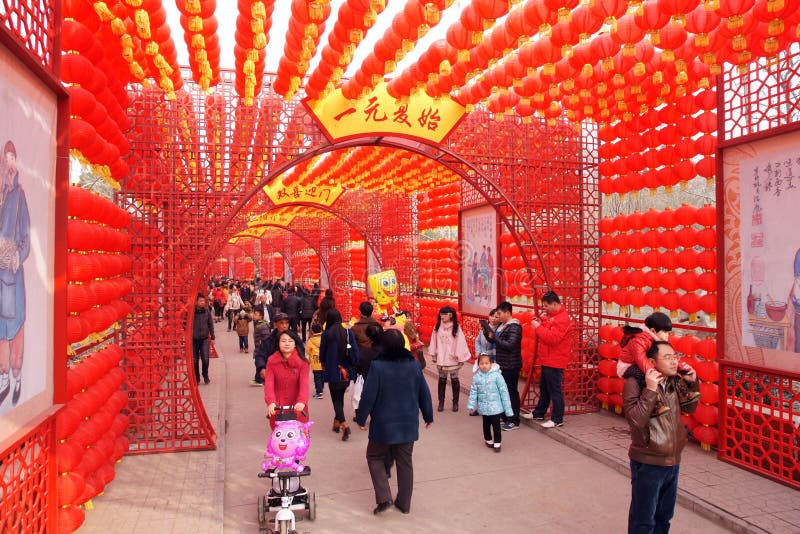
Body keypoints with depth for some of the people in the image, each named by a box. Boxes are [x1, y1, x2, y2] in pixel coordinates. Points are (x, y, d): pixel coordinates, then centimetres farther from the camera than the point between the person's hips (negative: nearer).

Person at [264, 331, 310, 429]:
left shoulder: (302, 362, -6)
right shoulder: (272, 361, -2)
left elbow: (304, 384, -17)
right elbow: (268, 383, -12)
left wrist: (302, 401, -34)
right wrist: (270, 402, -28)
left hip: (297, 407, -1)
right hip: (277, 407, 1)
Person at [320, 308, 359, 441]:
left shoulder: (326, 334, -11)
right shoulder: (349, 332, -6)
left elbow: (322, 353, 0)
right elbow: (355, 352, -6)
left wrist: (324, 365, 19)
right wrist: (353, 365, 9)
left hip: (333, 372, -3)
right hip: (347, 372, 3)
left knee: (336, 400, 5)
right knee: (340, 397, 22)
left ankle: (344, 425, -13)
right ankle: (336, 422, 32)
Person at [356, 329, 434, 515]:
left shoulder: (377, 366, -17)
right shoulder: (413, 365, -3)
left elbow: (368, 395, -15)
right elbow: (424, 393, 4)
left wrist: (361, 418, -1)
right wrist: (428, 416, 18)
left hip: (383, 424, -4)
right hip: (408, 424, 4)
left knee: (375, 457, 16)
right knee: (405, 462, 16)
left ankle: (384, 497, 4)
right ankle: (404, 502, 23)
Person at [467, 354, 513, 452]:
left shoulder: (496, 375, -12)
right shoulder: (476, 377, -4)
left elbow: (503, 391, -8)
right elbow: (473, 392, 1)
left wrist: (508, 408, -6)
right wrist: (471, 405, -9)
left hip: (495, 406, -3)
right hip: (484, 407, 3)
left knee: (496, 425, 2)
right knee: (486, 424, 17)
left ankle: (497, 443, 18)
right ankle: (488, 440, 37)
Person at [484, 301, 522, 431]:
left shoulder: (514, 327, -16)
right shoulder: (501, 325, 12)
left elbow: (510, 345, -25)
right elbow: (494, 341, 18)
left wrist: (494, 337, -22)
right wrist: (487, 333, 0)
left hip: (510, 365, -9)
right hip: (501, 364, 9)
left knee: (511, 392, -2)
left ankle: (514, 421, 7)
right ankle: (504, 417, 27)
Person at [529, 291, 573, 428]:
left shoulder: (562, 319, -18)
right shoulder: (551, 316, 15)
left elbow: (552, 338, -27)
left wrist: (538, 327, -19)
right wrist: (540, 324, 3)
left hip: (555, 362, -10)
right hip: (547, 360, 10)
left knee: (555, 390, -2)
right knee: (544, 388, 20)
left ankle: (557, 419, 7)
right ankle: (539, 413, 31)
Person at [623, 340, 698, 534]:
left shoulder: (674, 381, 2)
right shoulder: (635, 383, -18)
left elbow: (690, 408, 17)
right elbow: (636, 420, -27)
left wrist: (692, 382, 2)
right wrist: (650, 389, -31)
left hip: (673, 461, 7)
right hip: (648, 462, -7)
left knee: (664, 516, 22)